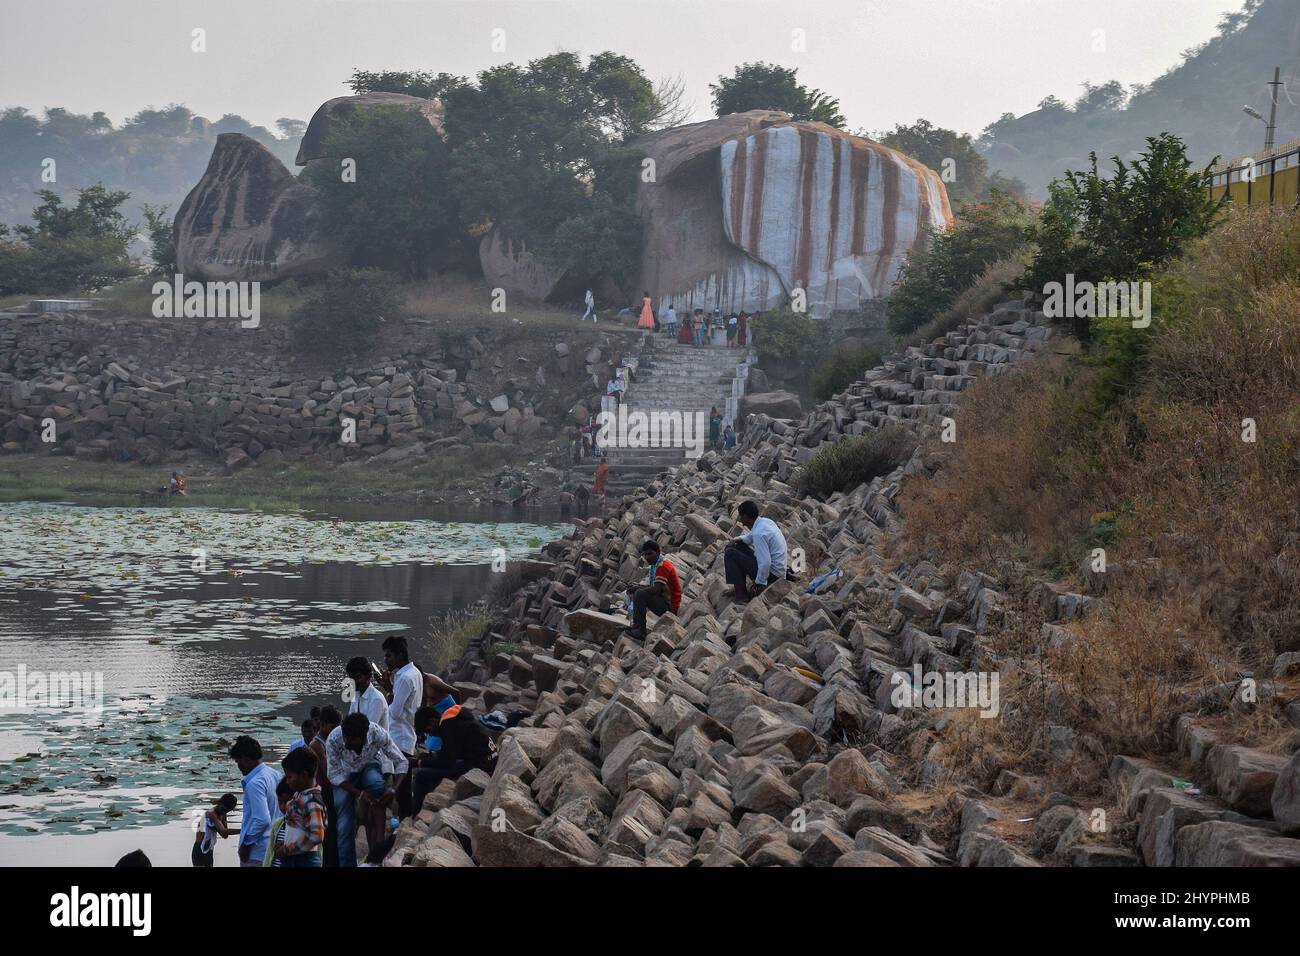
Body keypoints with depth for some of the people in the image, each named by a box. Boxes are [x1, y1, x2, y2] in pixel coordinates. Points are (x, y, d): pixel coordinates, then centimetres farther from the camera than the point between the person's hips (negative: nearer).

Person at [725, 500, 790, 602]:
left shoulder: (759, 533, -25)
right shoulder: (765, 521, 4)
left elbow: (765, 563, -28)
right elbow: (750, 537, 26)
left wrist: (760, 583, -16)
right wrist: (738, 540, 9)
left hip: (772, 573, -10)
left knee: (730, 554, -10)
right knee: (739, 547, 19)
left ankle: (741, 594, -6)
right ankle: (741, 588, 18)